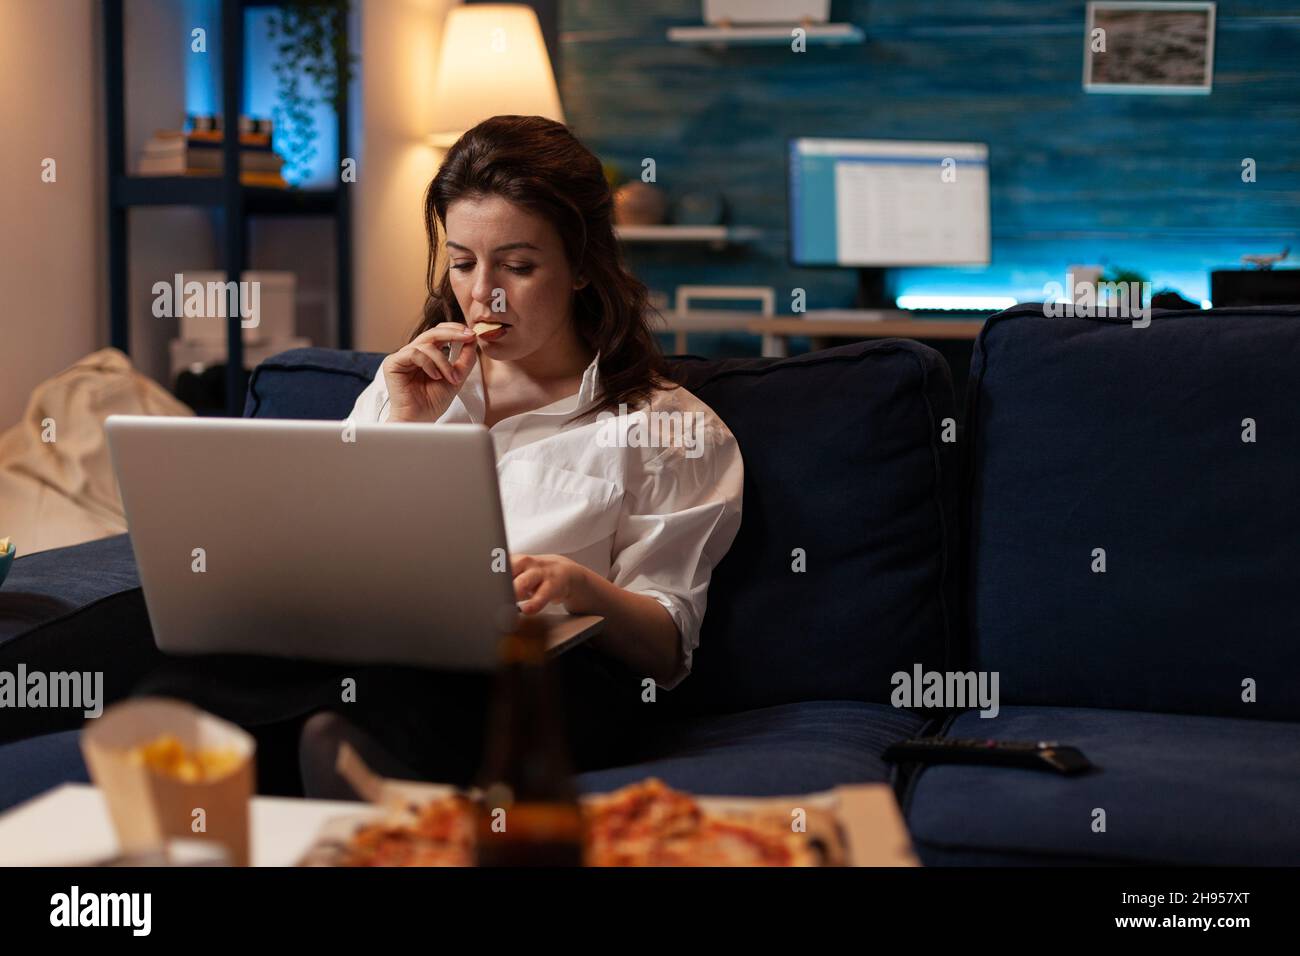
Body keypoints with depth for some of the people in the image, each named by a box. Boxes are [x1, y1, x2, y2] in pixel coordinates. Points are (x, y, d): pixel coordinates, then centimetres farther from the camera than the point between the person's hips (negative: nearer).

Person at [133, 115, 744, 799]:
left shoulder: (668, 428, 14)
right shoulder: (408, 386, 27)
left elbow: (666, 647, 6)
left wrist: (581, 587, -15)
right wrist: (403, 427, 5)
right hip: (366, 651, 4)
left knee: (338, 732, -40)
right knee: (180, 689, -32)